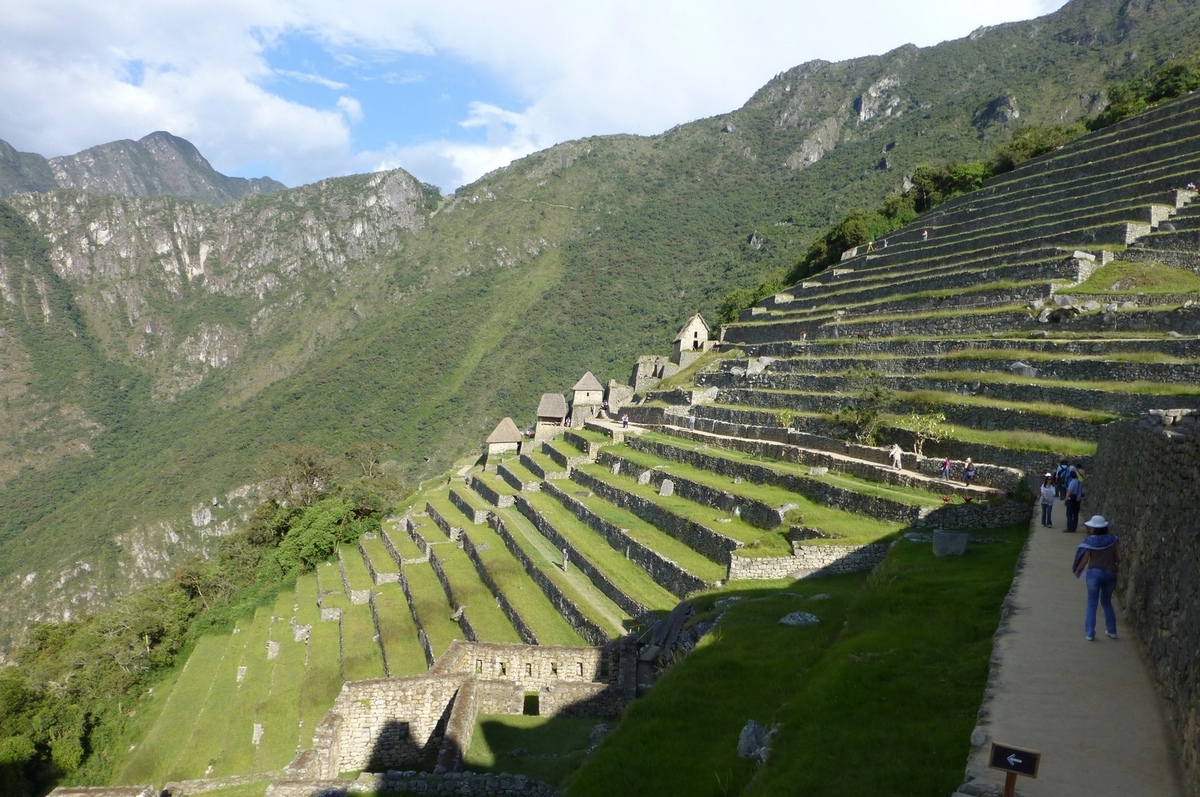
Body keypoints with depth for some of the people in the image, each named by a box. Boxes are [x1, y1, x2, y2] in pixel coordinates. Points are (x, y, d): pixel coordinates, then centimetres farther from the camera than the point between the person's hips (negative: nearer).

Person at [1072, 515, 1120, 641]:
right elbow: (1119, 558, 0)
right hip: (1110, 573, 3)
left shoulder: (1090, 540, -11)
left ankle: (1090, 633, 4)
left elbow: (1084, 560, -10)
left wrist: (1077, 571, 7)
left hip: (1094, 572, -3)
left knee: (1092, 603, 6)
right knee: (1107, 602, 22)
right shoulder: (1113, 539, -2)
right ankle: (1112, 631, 26)